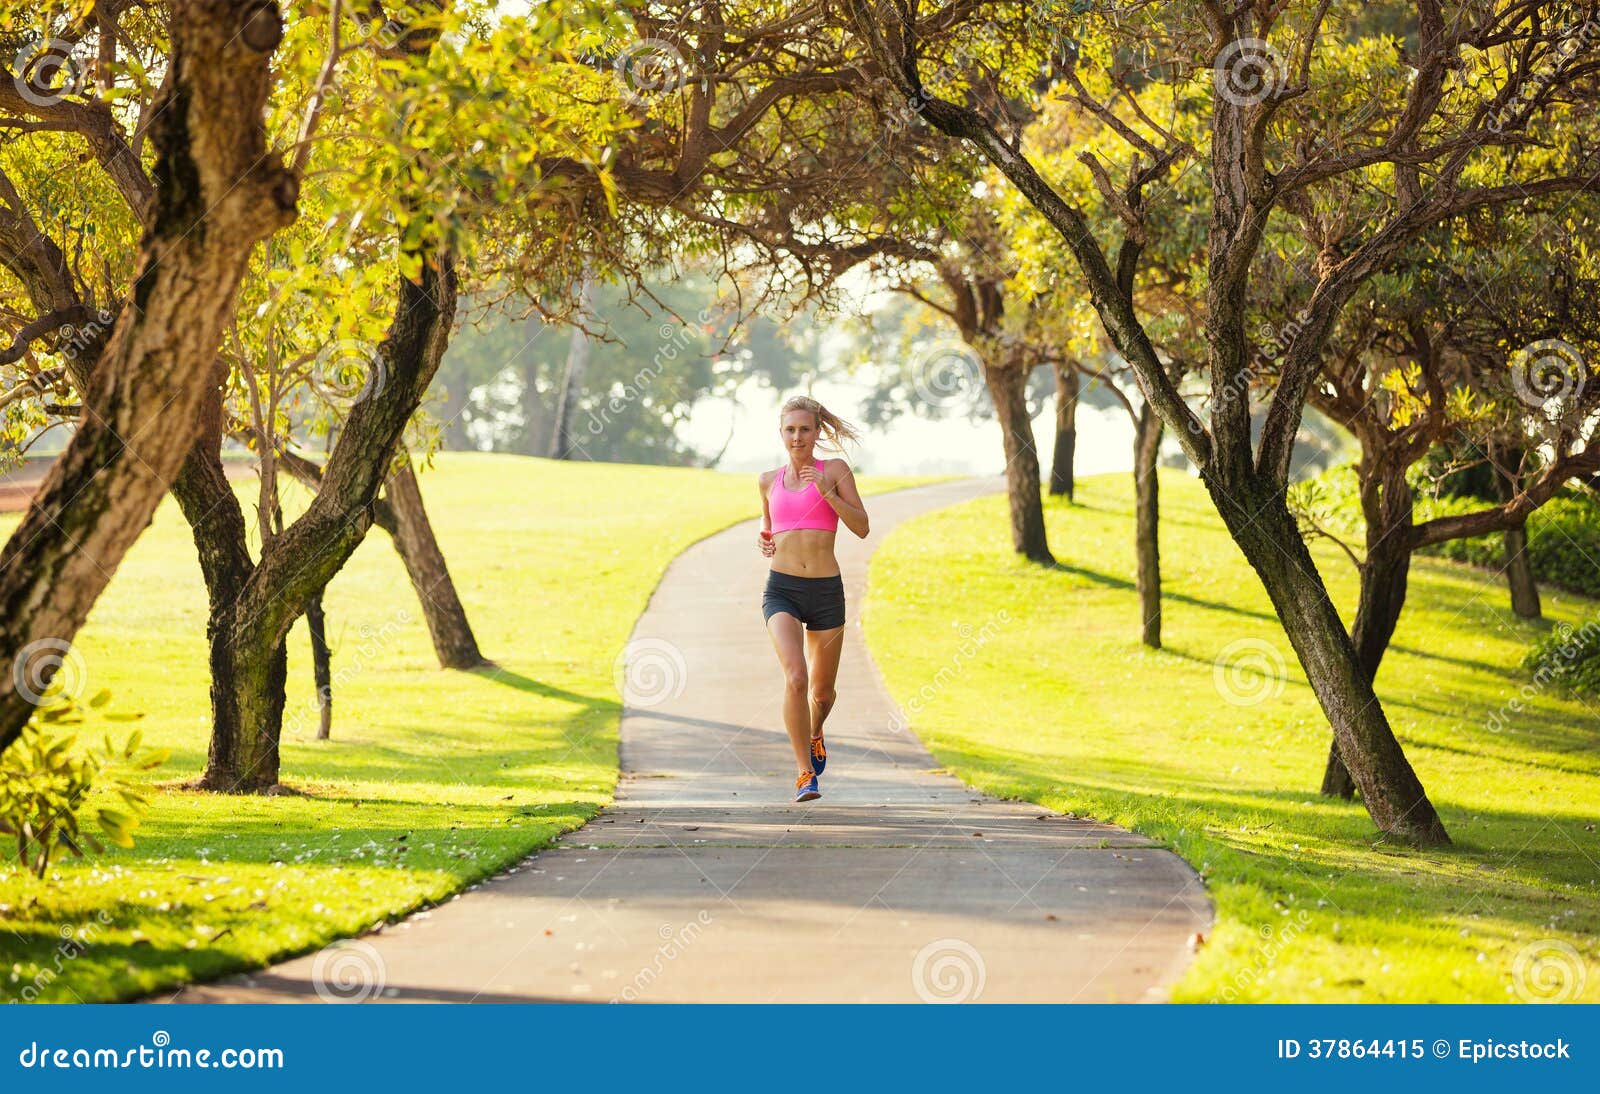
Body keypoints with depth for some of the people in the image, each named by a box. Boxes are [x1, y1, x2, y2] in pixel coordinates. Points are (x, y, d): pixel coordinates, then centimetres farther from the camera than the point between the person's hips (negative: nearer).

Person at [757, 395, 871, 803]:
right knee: (795, 678, -22)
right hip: (781, 589, 0)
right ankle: (805, 774, -16)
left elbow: (862, 527, -4)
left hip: (826, 590, 0)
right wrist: (764, 540, 5)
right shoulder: (769, 480, 10)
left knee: (822, 691, 12)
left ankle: (814, 734, 47)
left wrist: (827, 492, -16)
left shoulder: (834, 471, 3)